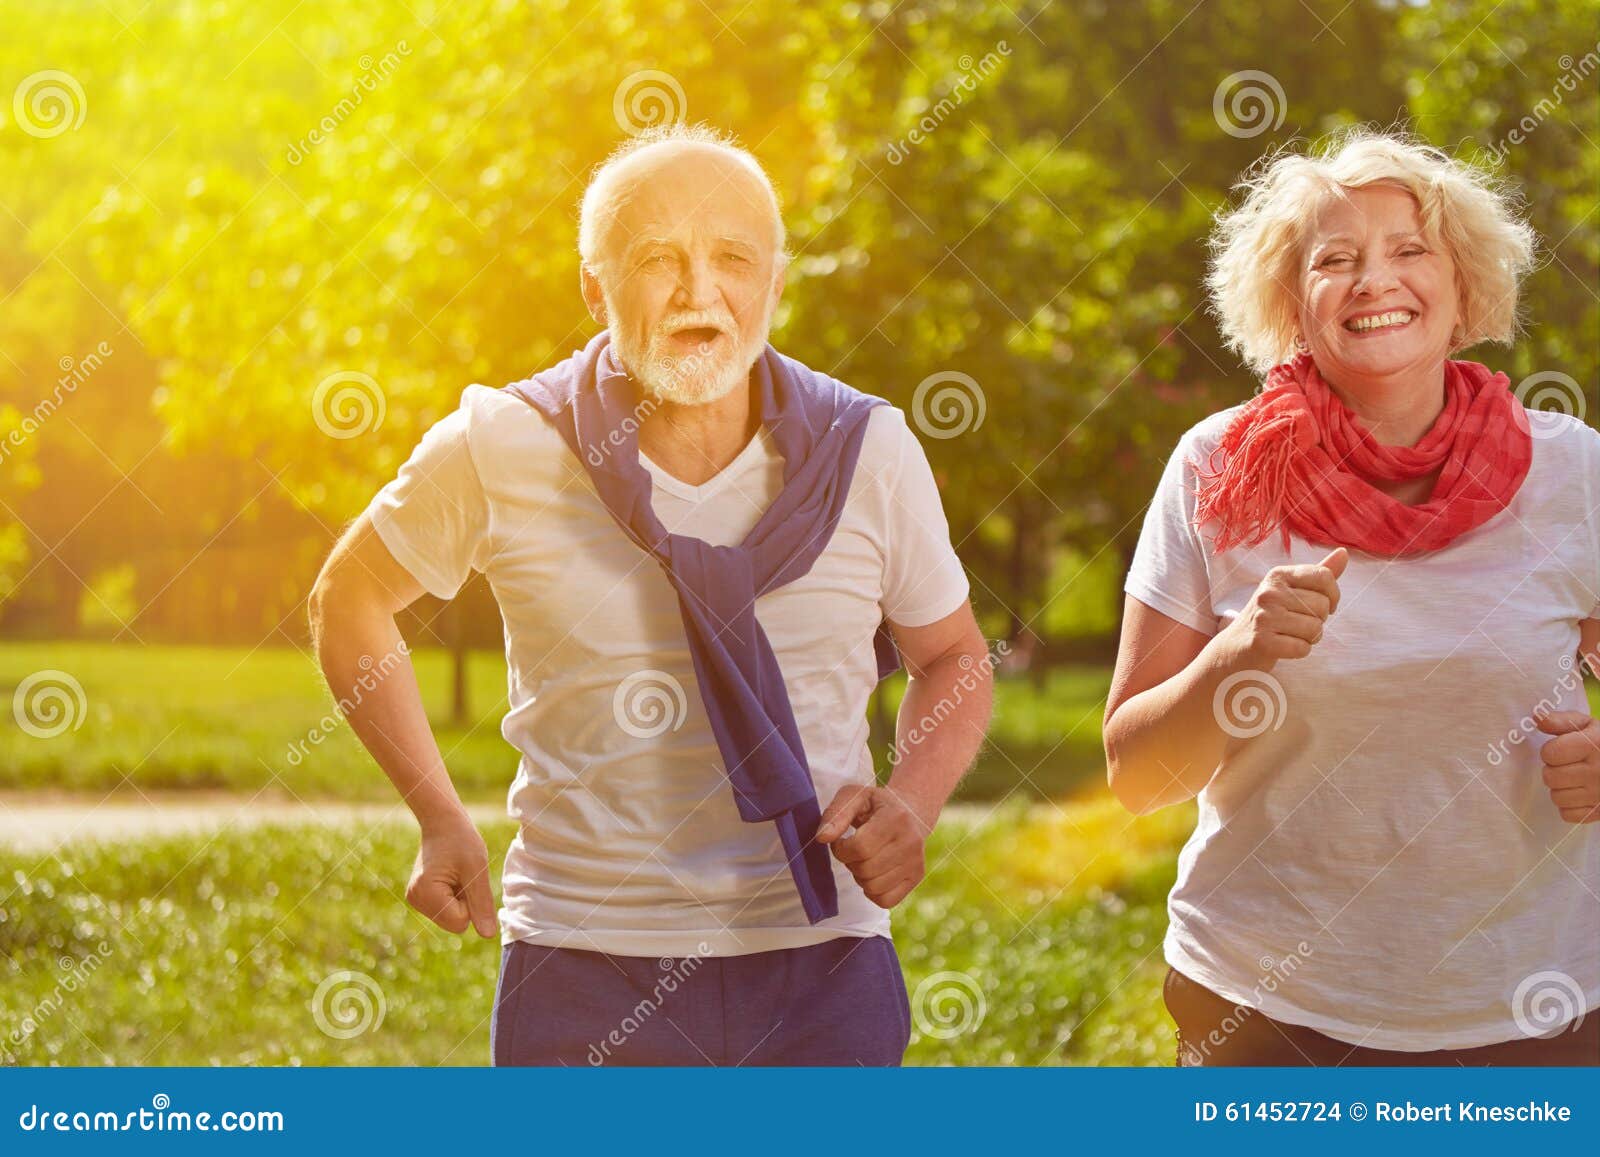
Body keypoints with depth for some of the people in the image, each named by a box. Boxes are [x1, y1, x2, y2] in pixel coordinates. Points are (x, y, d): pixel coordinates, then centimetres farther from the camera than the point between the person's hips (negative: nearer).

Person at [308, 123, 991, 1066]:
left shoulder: (868, 452, -1)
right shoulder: (503, 450, -5)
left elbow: (954, 657, 14)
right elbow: (349, 597, 12)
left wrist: (911, 806, -6)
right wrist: (441, 817, 4)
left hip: (821, 963, 1)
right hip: (584, 972, -1)